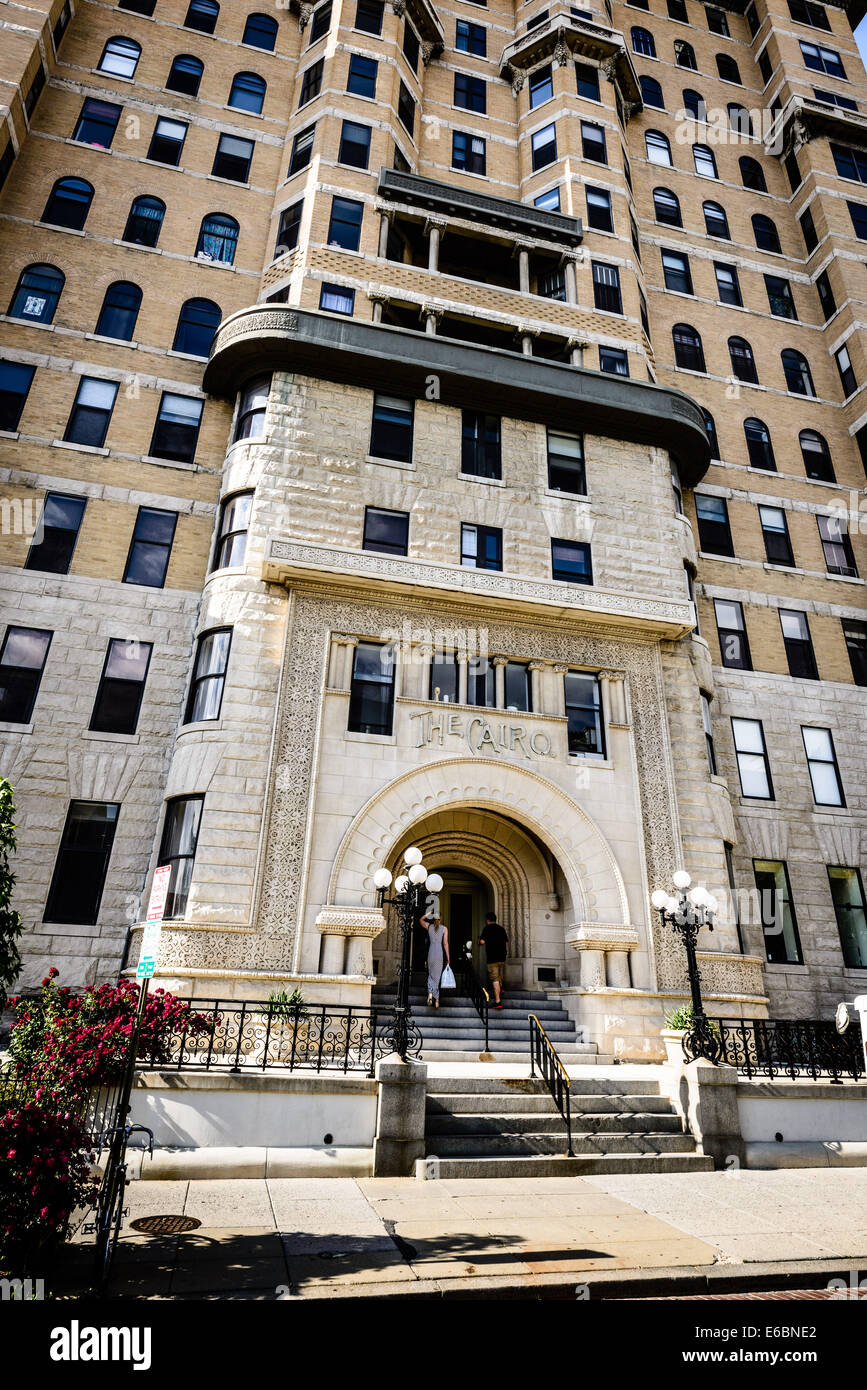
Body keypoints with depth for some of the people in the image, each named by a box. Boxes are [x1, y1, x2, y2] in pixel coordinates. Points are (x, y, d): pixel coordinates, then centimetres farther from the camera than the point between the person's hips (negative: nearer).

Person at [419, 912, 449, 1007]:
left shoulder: (428, 926, 5)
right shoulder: (444, 928, -1)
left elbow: (421, 920, 25)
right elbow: (445, 943, -5)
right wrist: (448, 958, 0)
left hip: (431, 953, 1)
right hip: (440, 953, -1)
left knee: (431, 975, 15)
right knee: (437, 976, 6)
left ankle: (430, 992, -9)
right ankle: (436, 999, 4)